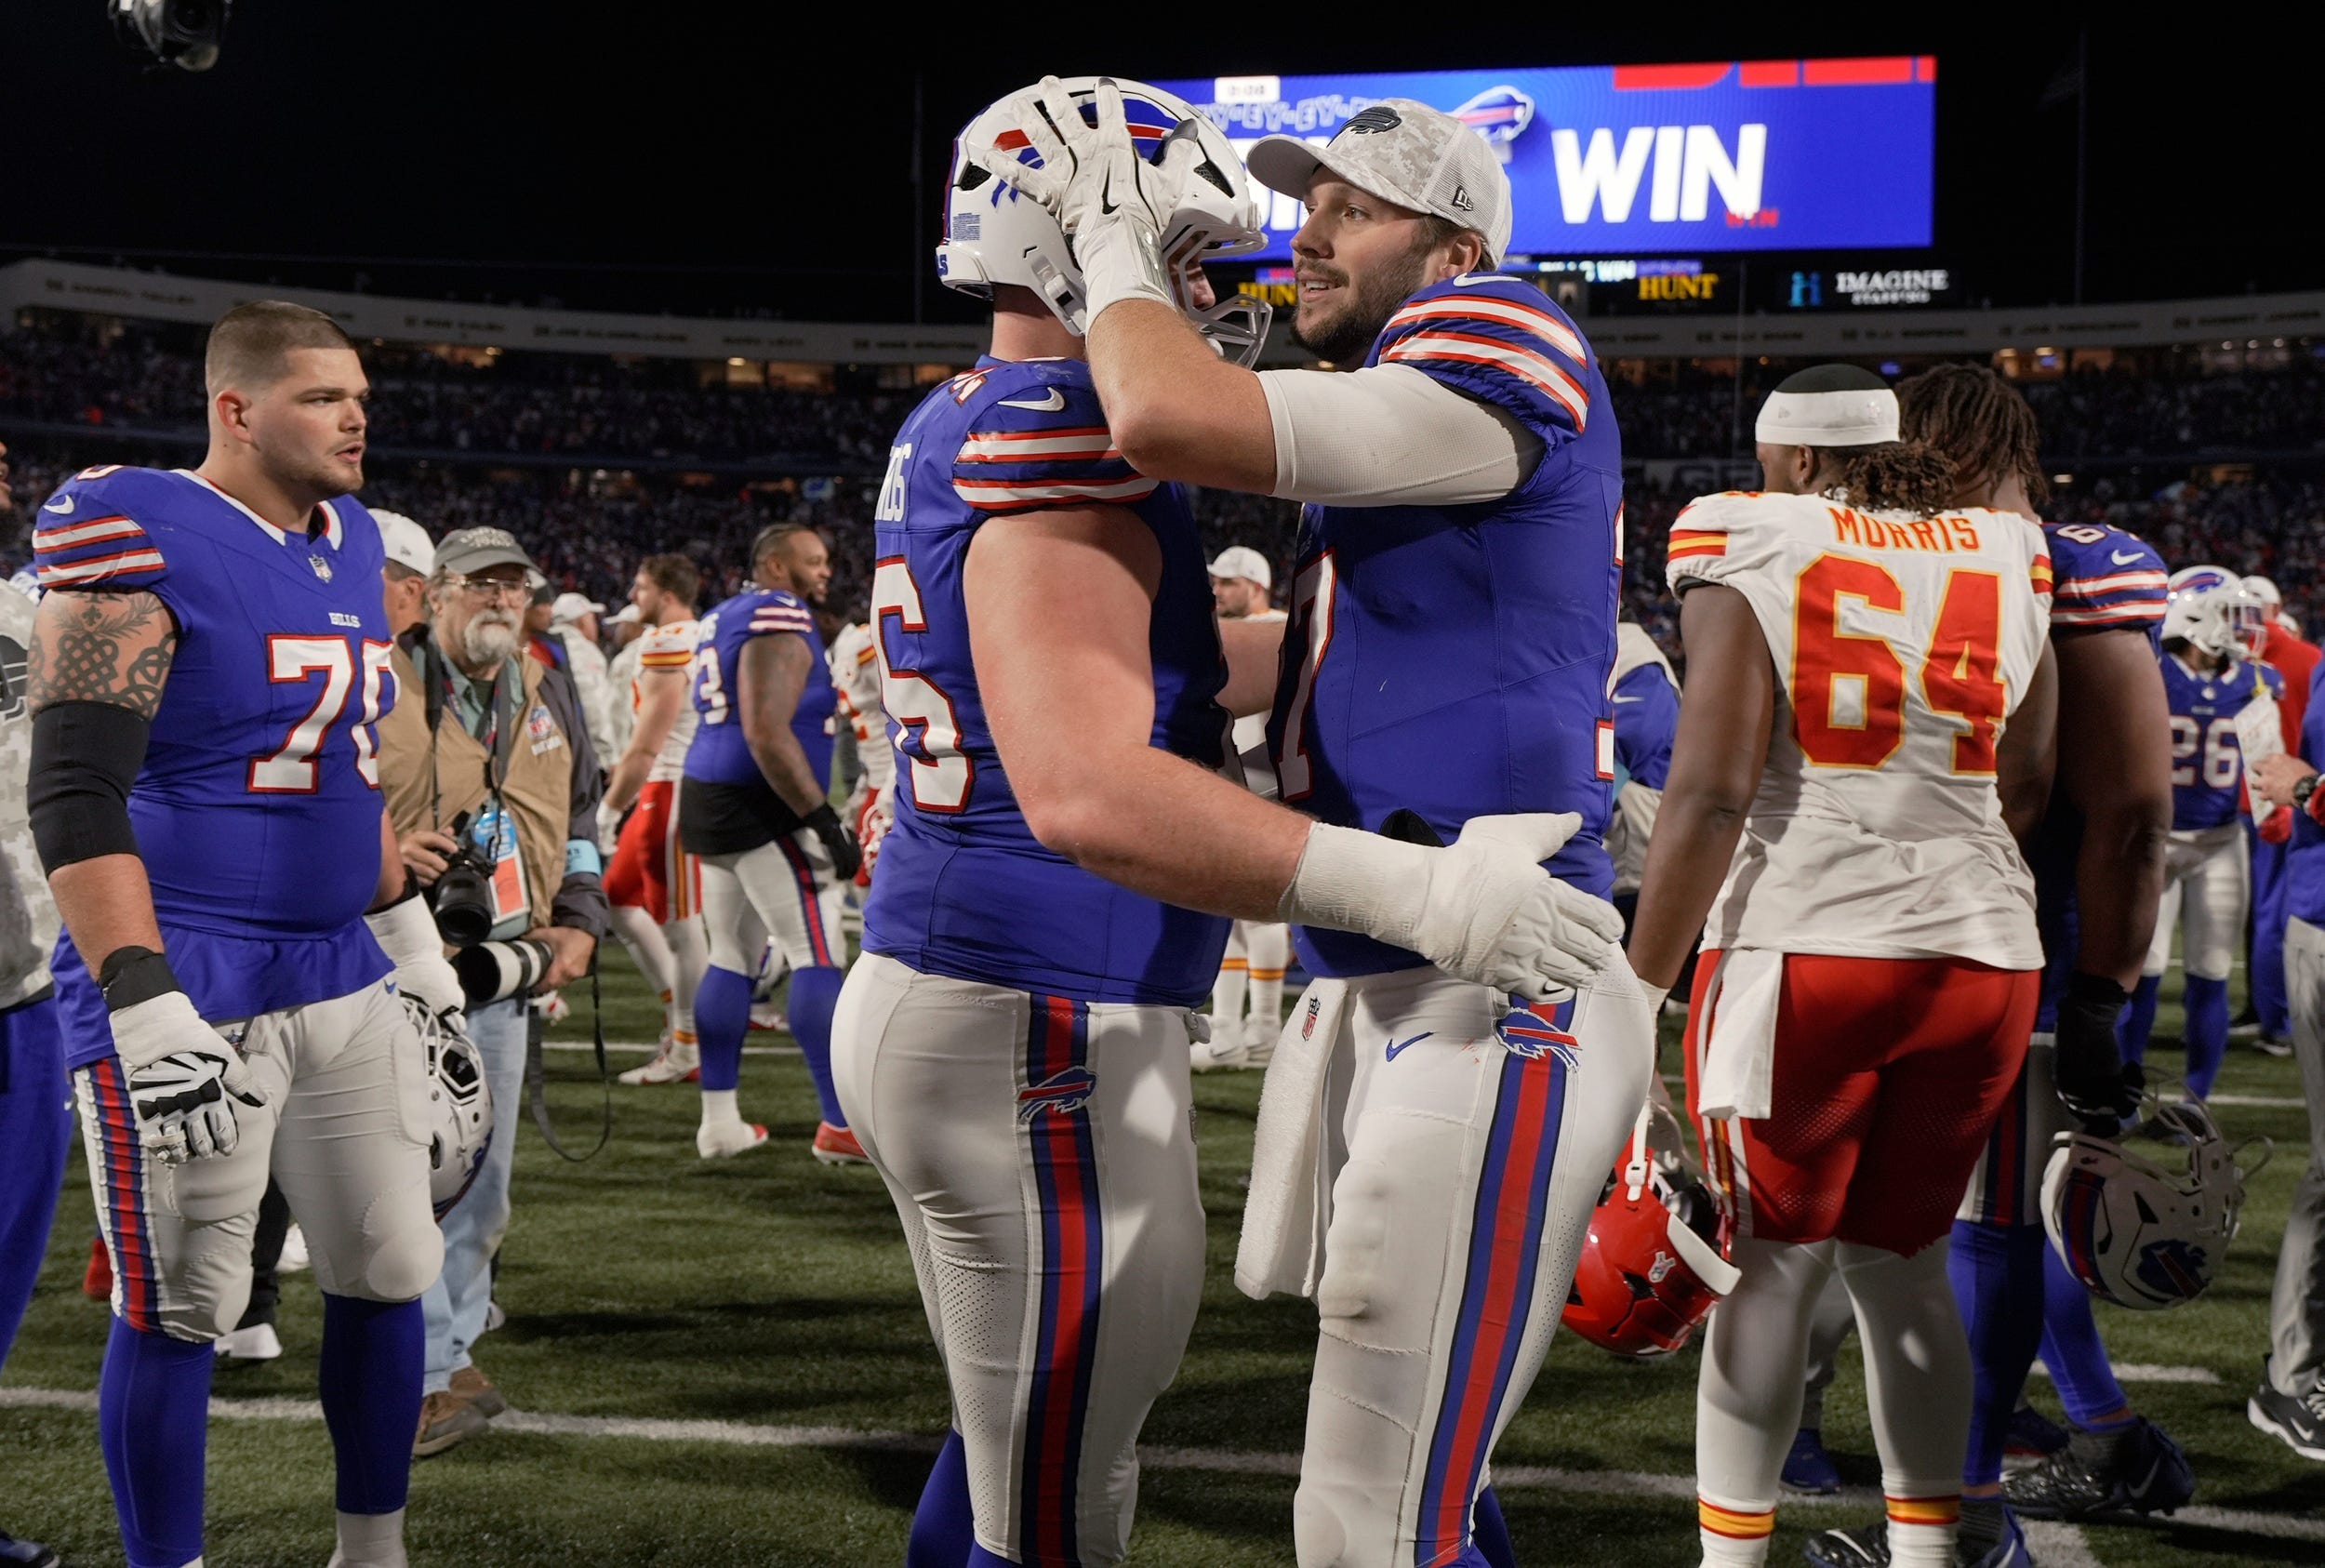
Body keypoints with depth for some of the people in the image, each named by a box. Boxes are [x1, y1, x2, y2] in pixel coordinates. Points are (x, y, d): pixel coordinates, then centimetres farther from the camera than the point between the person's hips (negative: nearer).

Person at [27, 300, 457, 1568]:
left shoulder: (349, 549, 11)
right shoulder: (142, 542, -14)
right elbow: (76, 798, -18)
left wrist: (410, 939, 23)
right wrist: (144, 1006, -25)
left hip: (341, 984, 8)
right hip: (188, 986, -8)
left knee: (388, 1274, 12)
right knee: (178, 1311, 0)